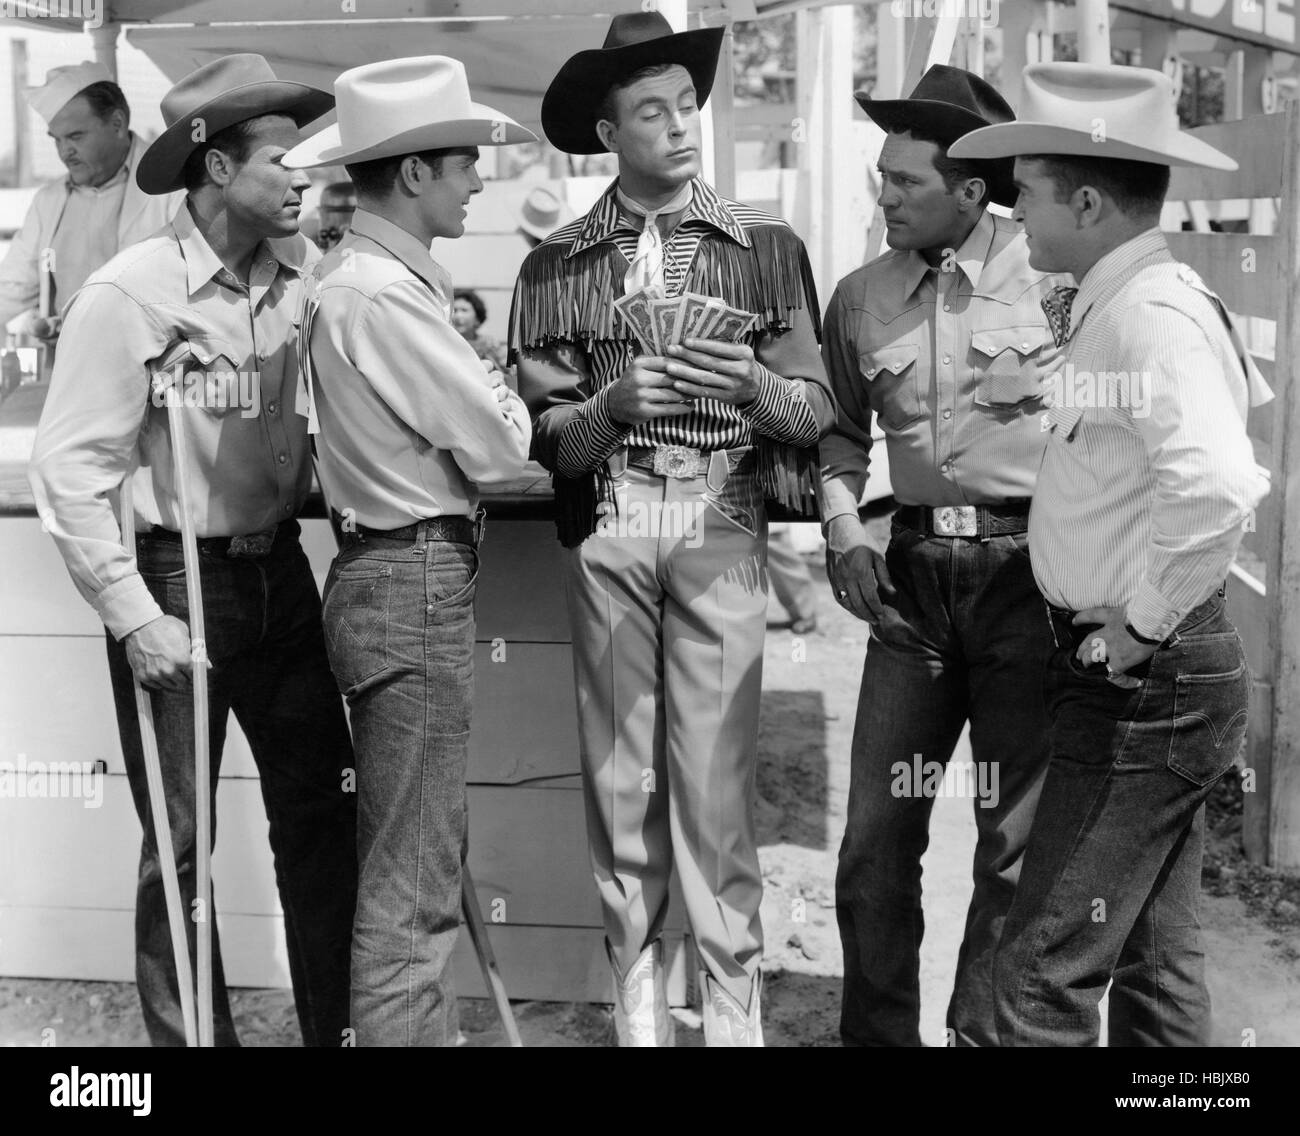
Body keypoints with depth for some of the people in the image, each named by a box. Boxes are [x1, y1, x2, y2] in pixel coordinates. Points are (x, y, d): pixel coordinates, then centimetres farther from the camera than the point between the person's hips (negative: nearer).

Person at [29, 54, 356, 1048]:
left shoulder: (303, 275, -1)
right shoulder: (131, 293, -15)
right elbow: (69, 472, -14)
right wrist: (134, 619, -16)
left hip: (281, 567, 5)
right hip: (176, 581, -5)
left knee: (322, 808, 12)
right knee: (181, 840, 7)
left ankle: (338, 1025, 28)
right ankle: (189, 1034, 25)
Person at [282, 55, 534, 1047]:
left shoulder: (362, 277, 13)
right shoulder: (384, 295, -18)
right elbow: (498, 446, -16)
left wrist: (485, 389, -2)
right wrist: (511, 397, 2)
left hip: (400, 575, 11)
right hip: (415, 582, -11)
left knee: (417, 854, 19)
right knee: (408, 875, -2)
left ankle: (427, 1028, 31)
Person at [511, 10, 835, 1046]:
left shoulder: (765, 246, 8)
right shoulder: (557, 267, 8)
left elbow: (816, 409, 4)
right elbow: (548, 437, 4)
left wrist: (750, 382, -15)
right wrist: (613, 402, -15)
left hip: (721, 525, -1)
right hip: (606, 529, 1)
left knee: (715, 776, -5)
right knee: (620, 774, 3)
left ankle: (734, 1002, 7)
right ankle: (637, 996, 15)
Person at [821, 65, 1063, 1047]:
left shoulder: (1050, 273, -5)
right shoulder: (861, 296, 8)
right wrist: (843, 526, 3)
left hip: (1026, 571, -3)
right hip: (915, 574, 4)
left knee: (1015, 835, 6)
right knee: (875, 833, 6)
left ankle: (982, 1028, 24)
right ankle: (877, 1030, 24)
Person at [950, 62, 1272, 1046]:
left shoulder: (1153, 314, -20)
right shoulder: (1118, 304, 11)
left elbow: (1217, 484, -34)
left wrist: (1143, 622, -23)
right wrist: (1079, 348, 11)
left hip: (1144, 680, -10)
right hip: (1136, 679, 10)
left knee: (1045, 971, -3)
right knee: (1156, 962, 20)